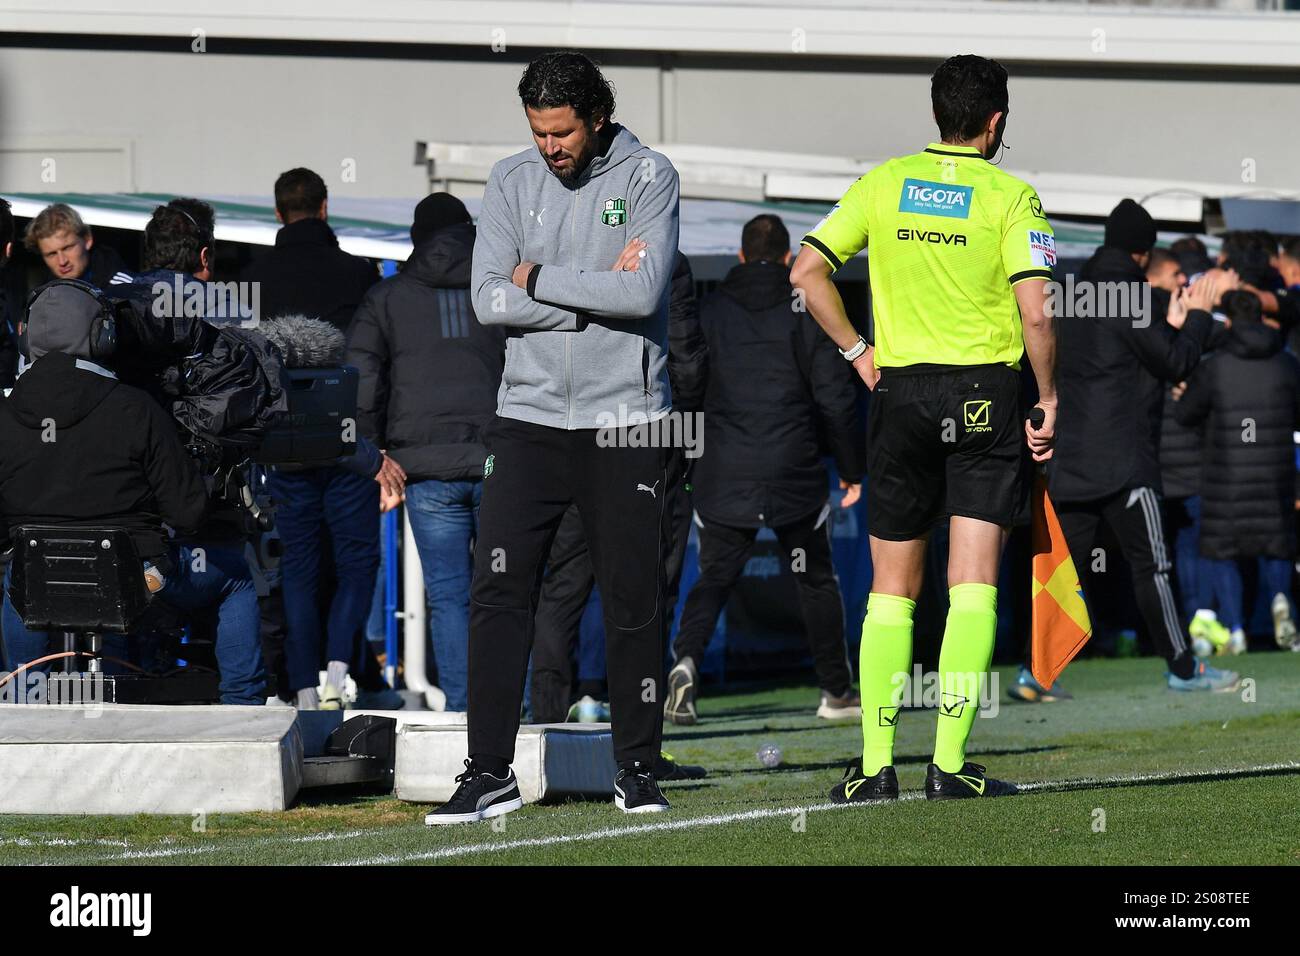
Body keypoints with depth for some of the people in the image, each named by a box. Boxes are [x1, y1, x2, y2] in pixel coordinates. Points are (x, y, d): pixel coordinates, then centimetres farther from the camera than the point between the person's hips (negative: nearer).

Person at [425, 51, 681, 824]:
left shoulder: (649, 177, -3)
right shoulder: (512, 181, 6)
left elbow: (644, 291, -15)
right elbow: (489, 298, -4)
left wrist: (539, 279, -9)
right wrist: (597, 293, -11)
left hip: (625, 420, -2)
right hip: (530, 416, 2)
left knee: (634, 605, 2)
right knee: (499, 594, -5)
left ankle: (638, 770, 13)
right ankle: (491, 774, -2)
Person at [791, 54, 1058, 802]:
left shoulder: (885, 183, 4)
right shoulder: (1011, 197, -6)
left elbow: (807, 271, 2)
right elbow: (1036, 313, -14)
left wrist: (858, 352, 9)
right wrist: (1049, 401, -3)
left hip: (900, 391, 3)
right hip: (985, 393, -3)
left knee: (892, 590, 10)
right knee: (972, 586, -2)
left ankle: (875, 766, 5)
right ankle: (950, 763, -8)